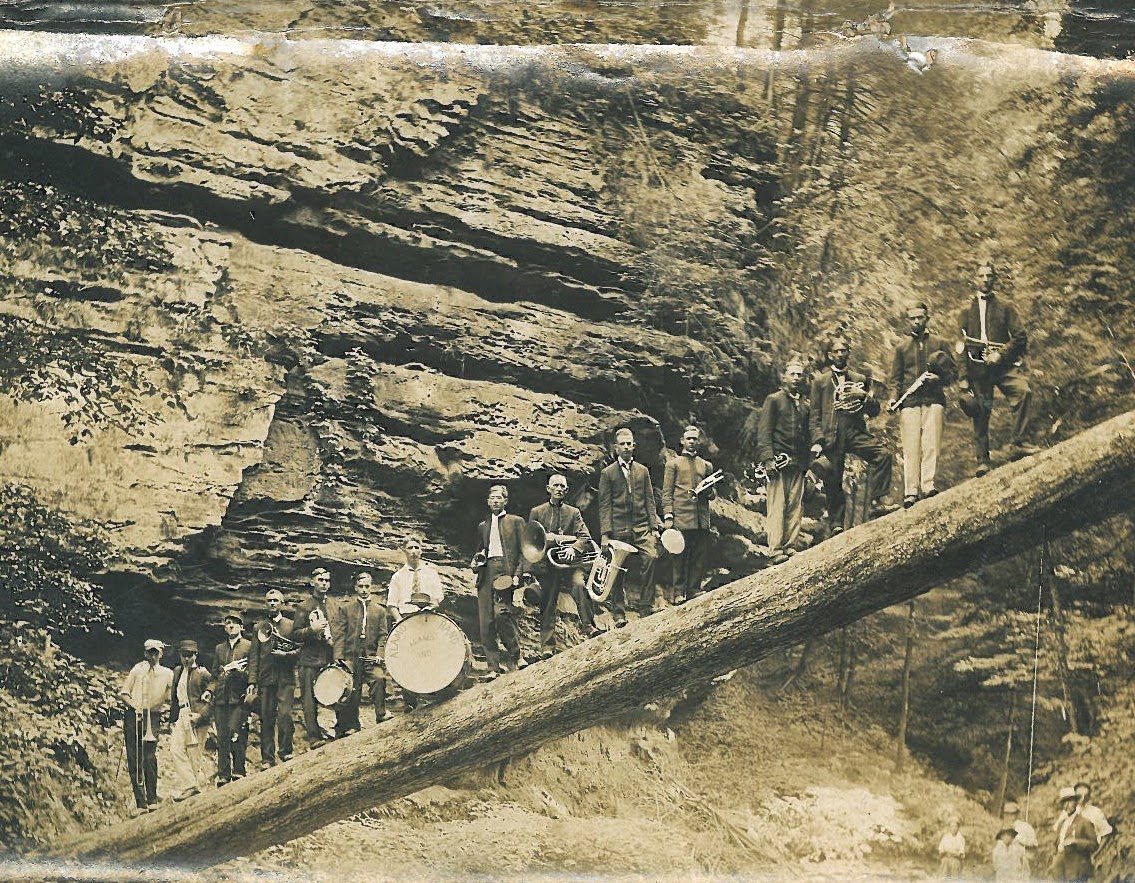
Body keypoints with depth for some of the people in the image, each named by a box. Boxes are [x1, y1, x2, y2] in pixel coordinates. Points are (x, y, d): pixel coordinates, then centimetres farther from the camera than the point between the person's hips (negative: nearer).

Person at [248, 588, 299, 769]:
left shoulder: (291, 625, 10)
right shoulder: (259, 627, 16)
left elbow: (299, 650, 6)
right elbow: (254, 655, 10)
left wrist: (285, 654, -13)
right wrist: (252, 681, 2)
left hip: (285, 678, -2)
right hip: (265, 679, 2)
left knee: (285, 715, -14)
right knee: (266, 719, 1)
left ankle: (286, 752, -3)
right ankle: (267, 759, 5)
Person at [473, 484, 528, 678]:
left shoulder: (516, 522, 11)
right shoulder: (483, 526, 24)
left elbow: (523, 551, 4)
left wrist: (517, 574, -8)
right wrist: (476, 561, 7)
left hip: (505, 570, -4)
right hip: (486, 572, 5)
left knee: (501, 614, -22)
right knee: (486, 622, -3)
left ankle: (517, 654, -3)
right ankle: (493, 667, 0)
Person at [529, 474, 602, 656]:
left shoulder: (574, 512, 16)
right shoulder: (536, 512, 15)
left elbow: (585, 537, 4)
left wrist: (574, 548, -15)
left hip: (568, 561, 0)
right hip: (546, 564, 0)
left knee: (580, 586, -29)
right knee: (547, 604, -3)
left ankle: (589, 627, -28)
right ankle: (547, 646, 0)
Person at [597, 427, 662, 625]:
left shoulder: (643, 471, 16)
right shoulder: (607, 473, 7)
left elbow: (649, 500, 14)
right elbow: (604, 505, 2)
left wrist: (654, 526, 4)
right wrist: (605, 533, -6)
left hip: (642, 527, 2)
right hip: (618, 530, -2)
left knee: (651, 557, -20)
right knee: (618, 572, 0)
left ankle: (645, 606, -14)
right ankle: (618, 613, 10)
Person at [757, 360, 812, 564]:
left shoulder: (805, 406, 21)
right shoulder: (773, 400, 4)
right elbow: (764, 432, -3)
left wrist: (807, 463, 15)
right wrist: (768, 459, -14)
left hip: (798, 464, 6)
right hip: (779, 461, -5)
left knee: (796, 507, 0)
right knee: (777, 506, -9)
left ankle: (789, 546, 3)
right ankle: (775, 550, -11)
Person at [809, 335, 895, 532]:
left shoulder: (860, 379, 19)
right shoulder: (820, 380, 14)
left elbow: (874, 411, 17)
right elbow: (814, 415, 9)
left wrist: (864, 396, -4)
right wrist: (817, 441, -4)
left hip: (855, 431, 1)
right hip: (831, 435, -1)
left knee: (882, 455, -24)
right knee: (833, 481, -4)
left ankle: (876, 503, -22)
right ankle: (837, 524, 5)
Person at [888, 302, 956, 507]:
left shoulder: (940, 343, 16)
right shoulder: (902, 347, 19)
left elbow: (953, 372, 12)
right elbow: (896, 378, 17)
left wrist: (938, 378, -8)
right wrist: (894, 398, 1)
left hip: (934, 399, -1)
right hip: (909, 402, 1)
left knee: (931, 444, -12)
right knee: (910, 448, -7)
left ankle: (929, 486, -14)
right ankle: (911, 492, -11)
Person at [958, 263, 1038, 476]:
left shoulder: (1004, 308, 16)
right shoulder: (968, 311, 18)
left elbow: (1020, 336, 5)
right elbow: (961, 345, 15)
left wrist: (1001, 354, -11)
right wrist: (964, 378, 6)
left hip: (1003, 364, -1)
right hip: (977, 368, 1)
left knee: (1023, 392, -26)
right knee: (981, 413, -3)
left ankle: (1017, 445, -23)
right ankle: (982, 461, 3)